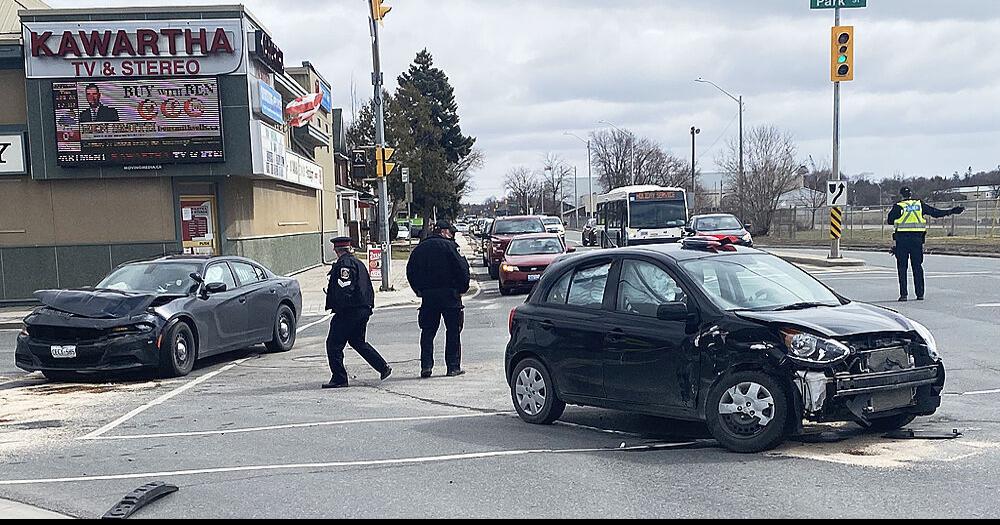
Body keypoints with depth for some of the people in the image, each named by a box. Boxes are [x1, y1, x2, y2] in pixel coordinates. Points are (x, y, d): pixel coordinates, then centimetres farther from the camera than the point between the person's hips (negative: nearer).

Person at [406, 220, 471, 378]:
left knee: (427, 331, 10)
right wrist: (463, 287, 3)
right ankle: (453, 366, 4)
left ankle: (426, 365, 2)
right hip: (449, 294, -4)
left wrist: (419, 291, 15)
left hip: (428, 295, 4)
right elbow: (461, 269, -10)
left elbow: (410, 272, 10)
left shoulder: (420, 248, 9)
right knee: (453, 331, 4)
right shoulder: (449, 246, -7)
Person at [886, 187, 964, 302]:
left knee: (902, 267, 3)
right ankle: (920, 294, 11)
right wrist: (951, 211, 21)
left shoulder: (898, 206, -1)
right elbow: (935, 213, 12)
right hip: (917, 239, 3)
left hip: (902, 240, -3)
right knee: (917, 266, 11)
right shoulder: (920, 204, 7)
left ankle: (903, 294, -4)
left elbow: (890, 221, -1)